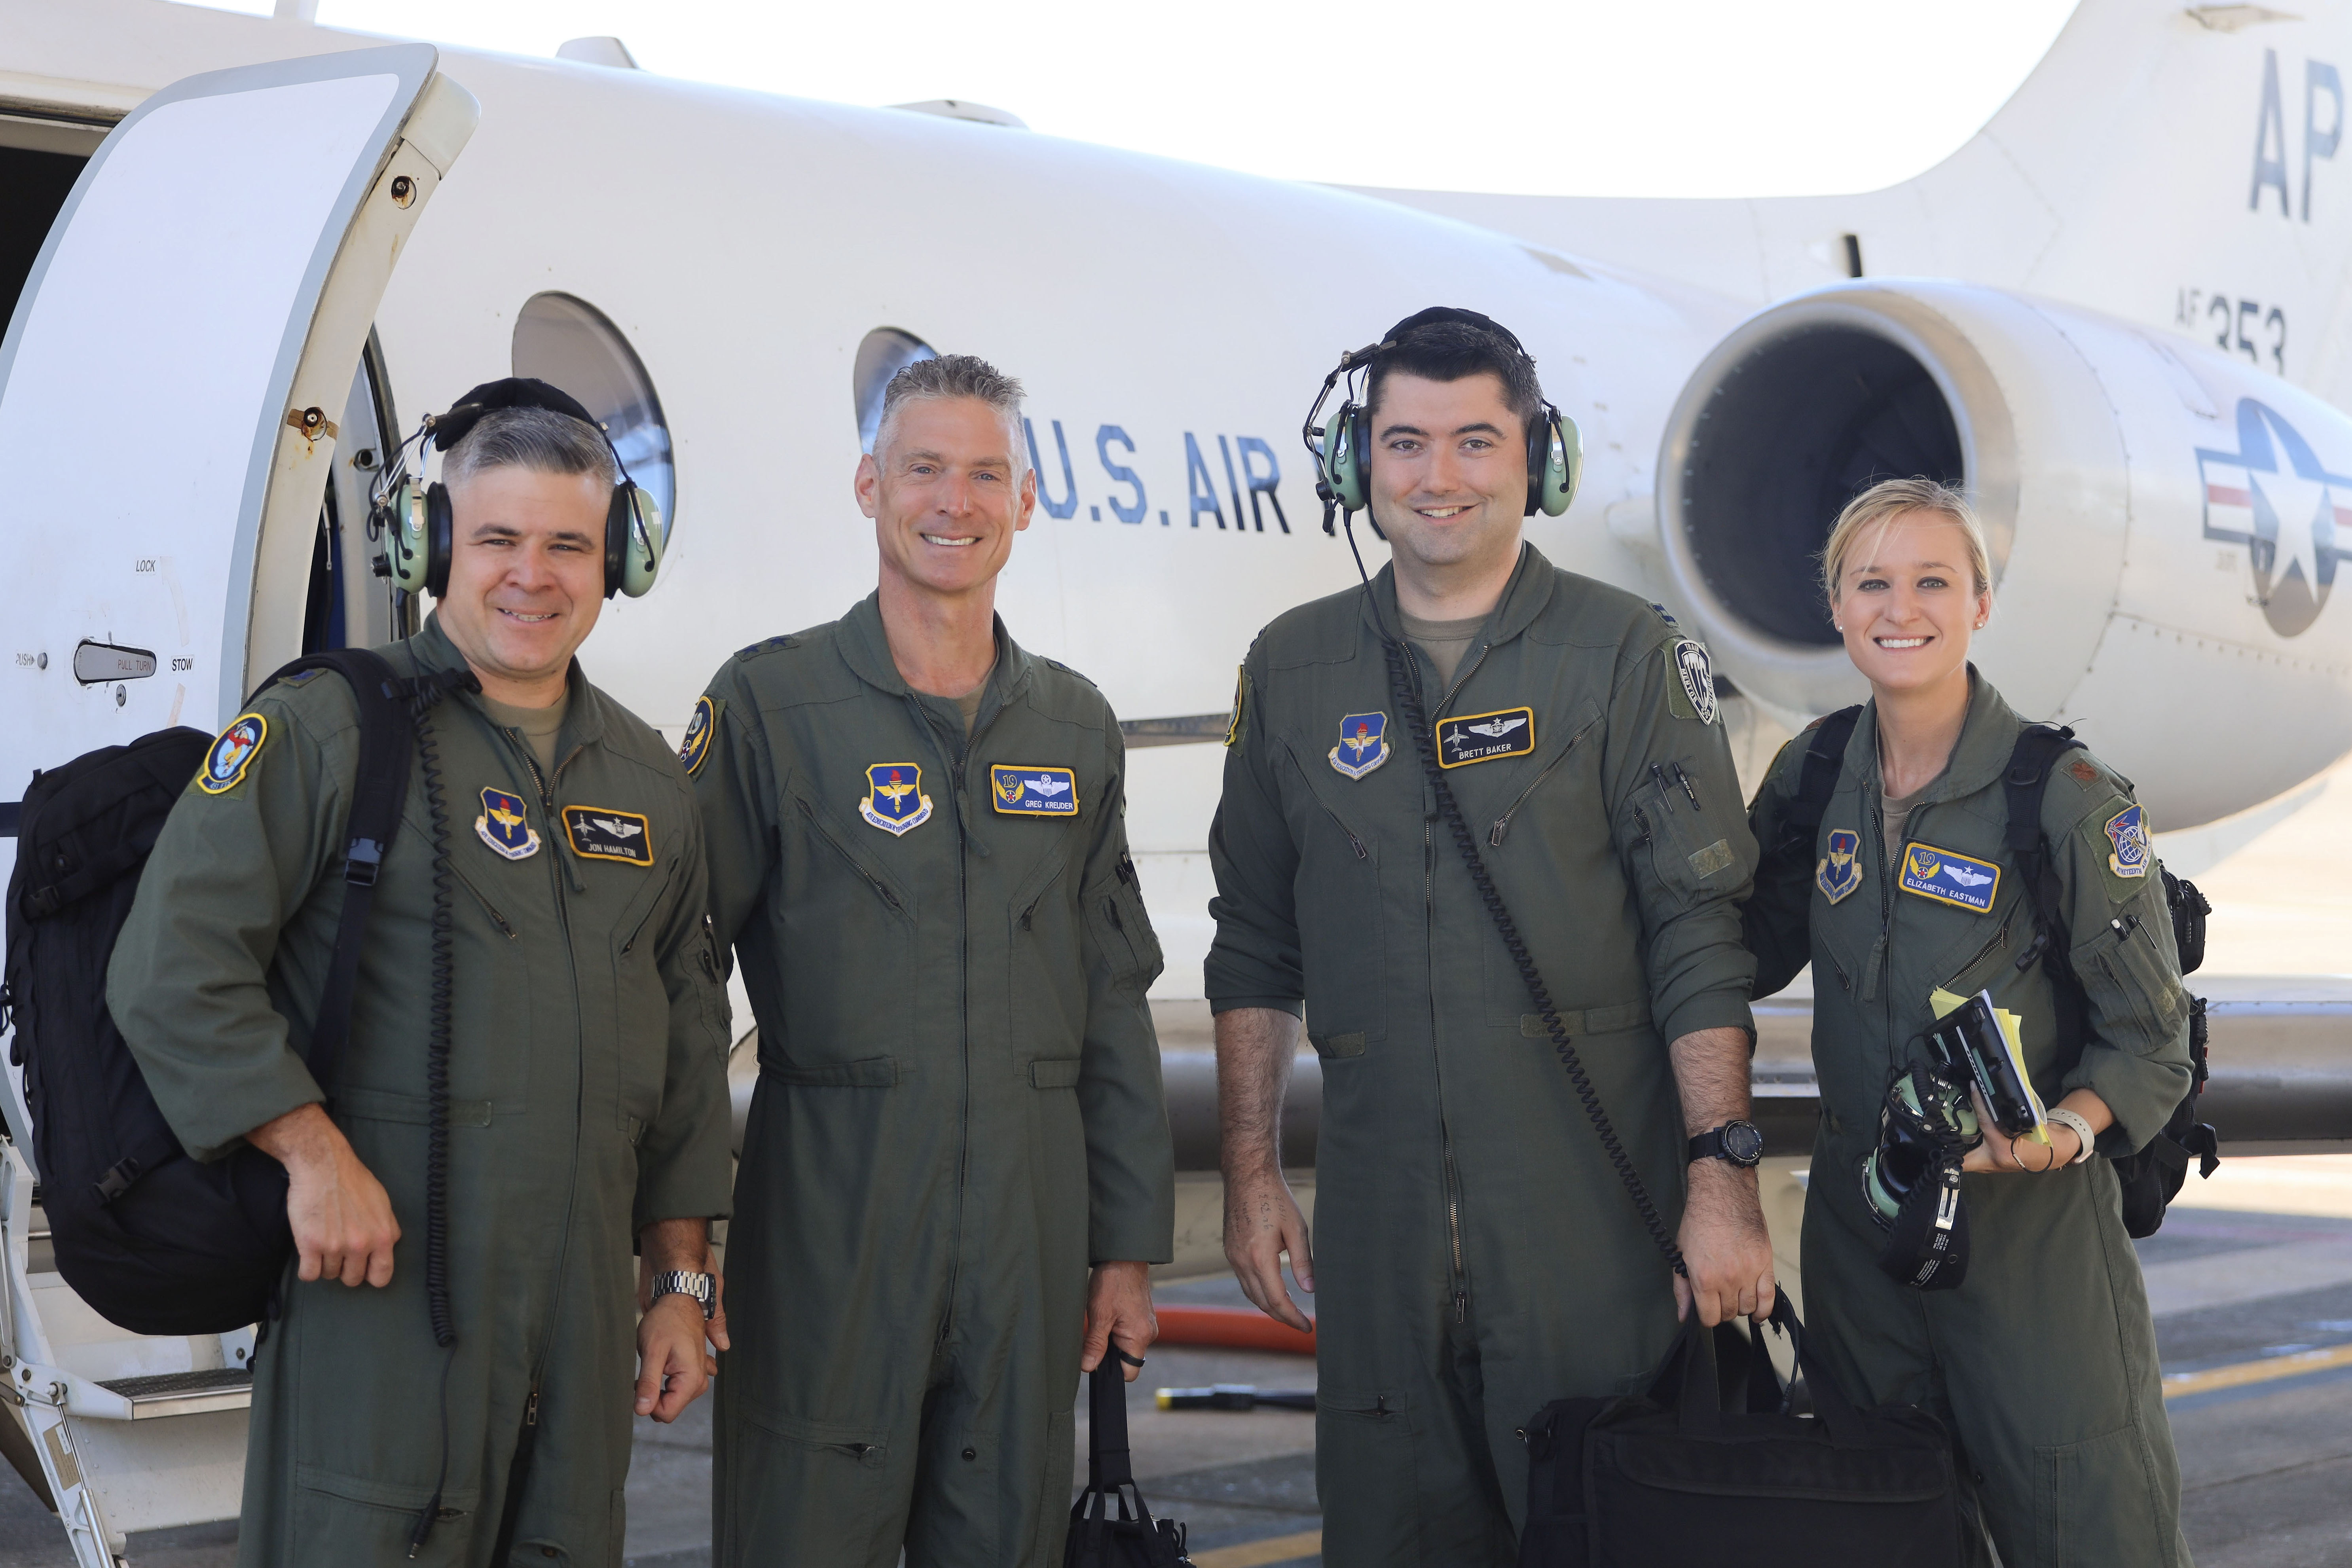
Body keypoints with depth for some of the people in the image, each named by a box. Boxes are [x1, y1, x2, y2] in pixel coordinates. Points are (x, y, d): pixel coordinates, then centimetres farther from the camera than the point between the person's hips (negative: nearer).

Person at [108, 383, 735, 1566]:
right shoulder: (324, 732, -3)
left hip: (582, 1307, 6)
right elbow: (173, 970, -10)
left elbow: (687, 1053, 19)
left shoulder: (649, 783, 15)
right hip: (378, 1287, -5)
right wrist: (316, 1155, -16)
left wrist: (682, 1286, 15)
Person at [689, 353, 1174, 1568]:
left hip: (1029, 1232, 4)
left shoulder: (1075, 726, 11)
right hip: (829, 1226, -4)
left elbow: (1115, 1003, 14)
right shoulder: (769, 703, -2)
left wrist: (1129, 1242, 11)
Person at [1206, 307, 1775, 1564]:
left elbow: (1700, 937, -5)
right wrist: (1249, 1171, 9)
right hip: (1380, 1215, 3)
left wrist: (1723, 1178, -12)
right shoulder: (1295, 670, 10)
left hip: (1594, 1216, -3)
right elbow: (1254, 949, 14)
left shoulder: (1627, 657, 0)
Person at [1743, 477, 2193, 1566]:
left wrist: (2064, 1132, -26)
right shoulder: (1812, 778, 4)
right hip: (1855, 1219, 5)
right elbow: (1750, 953, 13)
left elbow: (2151, 1038, -8)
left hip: (2035, 1230, -5)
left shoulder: (2069, 798, -11)